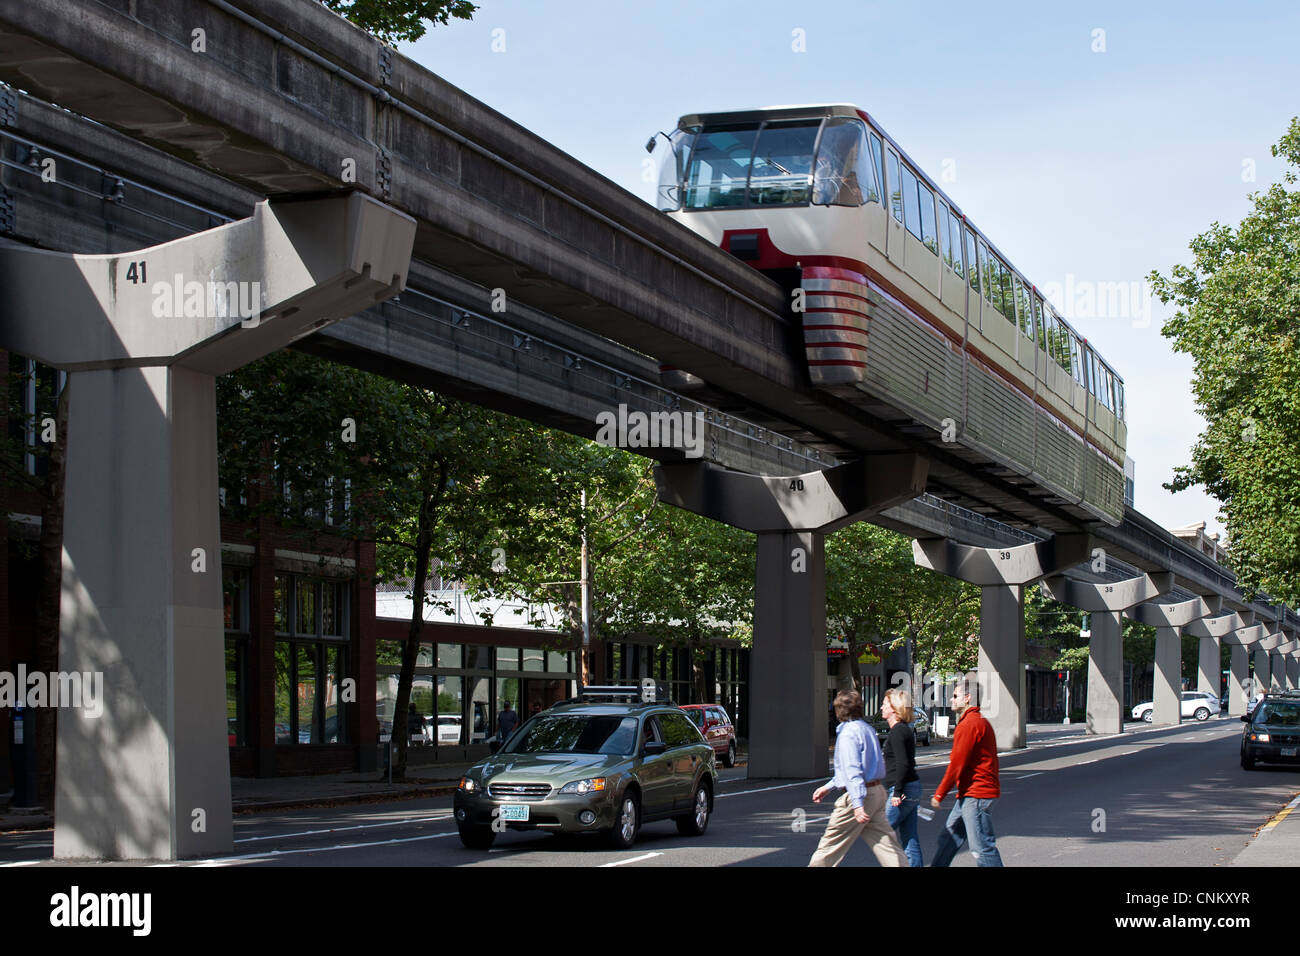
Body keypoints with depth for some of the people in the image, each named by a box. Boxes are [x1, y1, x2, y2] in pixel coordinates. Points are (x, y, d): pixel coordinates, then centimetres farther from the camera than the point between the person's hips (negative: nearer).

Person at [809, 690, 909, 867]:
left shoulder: (848, 733, -13)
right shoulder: (867, 729, 16)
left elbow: (853, 771, -22)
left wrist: (858, 804, -28)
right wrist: (828, 787, 30)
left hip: (857, 794, -9)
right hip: (876, 791, 9)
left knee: (830, 845, 2)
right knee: (886, 843, 5)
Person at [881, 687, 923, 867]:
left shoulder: (897, 732, -13)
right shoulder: (906, 730, 16)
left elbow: (903, 764, -21)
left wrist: (897, 793, -21)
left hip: (904, 790, -10)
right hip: (912, 788, 10)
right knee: (909, 837, 9)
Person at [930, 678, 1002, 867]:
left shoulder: (970, 725, -16)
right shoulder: (980, 721, 18)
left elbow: (957, 764, -17)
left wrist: (939, 794, -11)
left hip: (976, 796, -11)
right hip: (969, 795, 11)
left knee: (982, 847, -8)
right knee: (948, 837, 14)